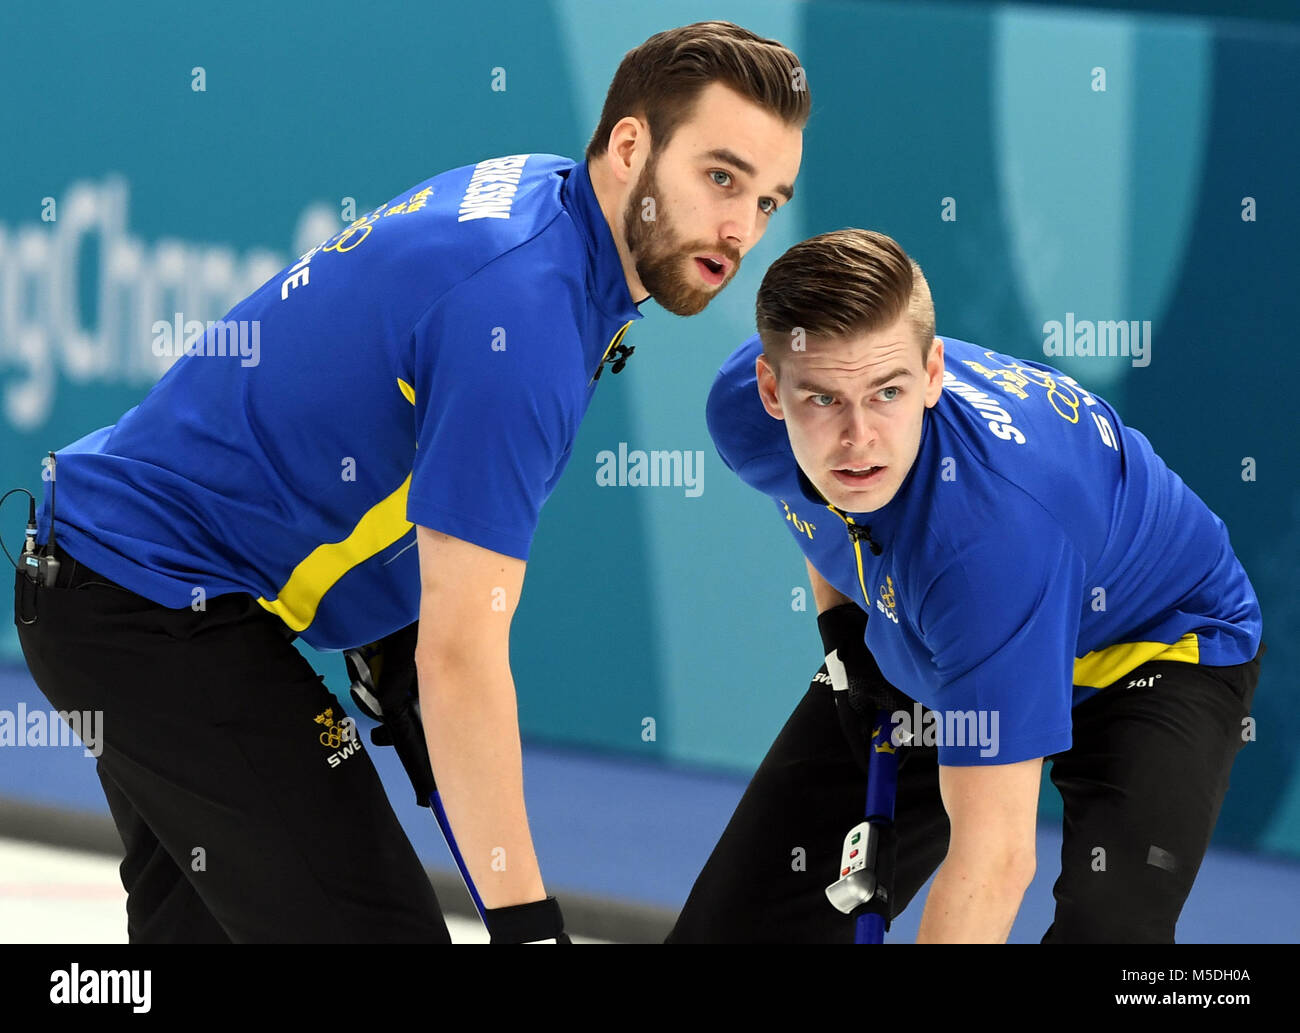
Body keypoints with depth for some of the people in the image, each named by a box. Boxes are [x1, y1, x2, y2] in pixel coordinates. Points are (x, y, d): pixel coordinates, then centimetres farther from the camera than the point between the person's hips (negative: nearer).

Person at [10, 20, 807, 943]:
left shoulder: (537, 188, 2)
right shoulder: (520, 302, -28)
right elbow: (461, 658, -30)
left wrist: (387, 639, 17)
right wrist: (527, 923, -28)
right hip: (167, 605, -11)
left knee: (198, 925, 21)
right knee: (371, 930, -15)